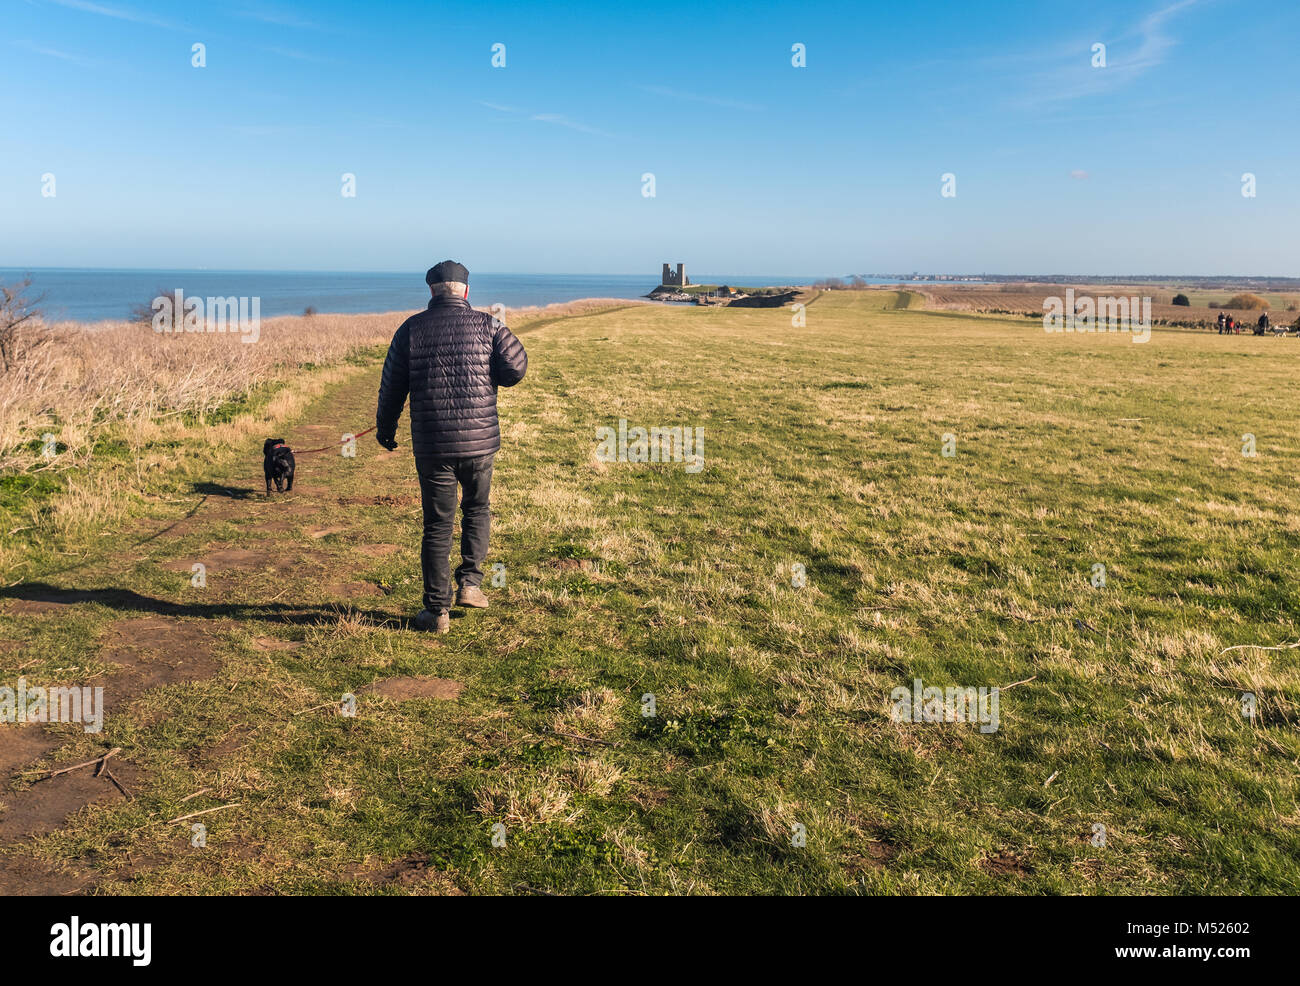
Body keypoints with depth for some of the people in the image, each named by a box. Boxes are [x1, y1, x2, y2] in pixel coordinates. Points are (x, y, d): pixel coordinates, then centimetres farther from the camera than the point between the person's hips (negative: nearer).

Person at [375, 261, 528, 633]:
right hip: (479, 441, 0)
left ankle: (437, 610, 12)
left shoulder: (411, 329, 3)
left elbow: (392, 386, 5)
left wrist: (385, 428, 20)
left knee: (437, 526, 8)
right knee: (477, 509, 23)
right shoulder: (486, 325, 0)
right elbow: (516, 366, -8)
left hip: (432, 446, 0)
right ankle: (470, 582, 12)